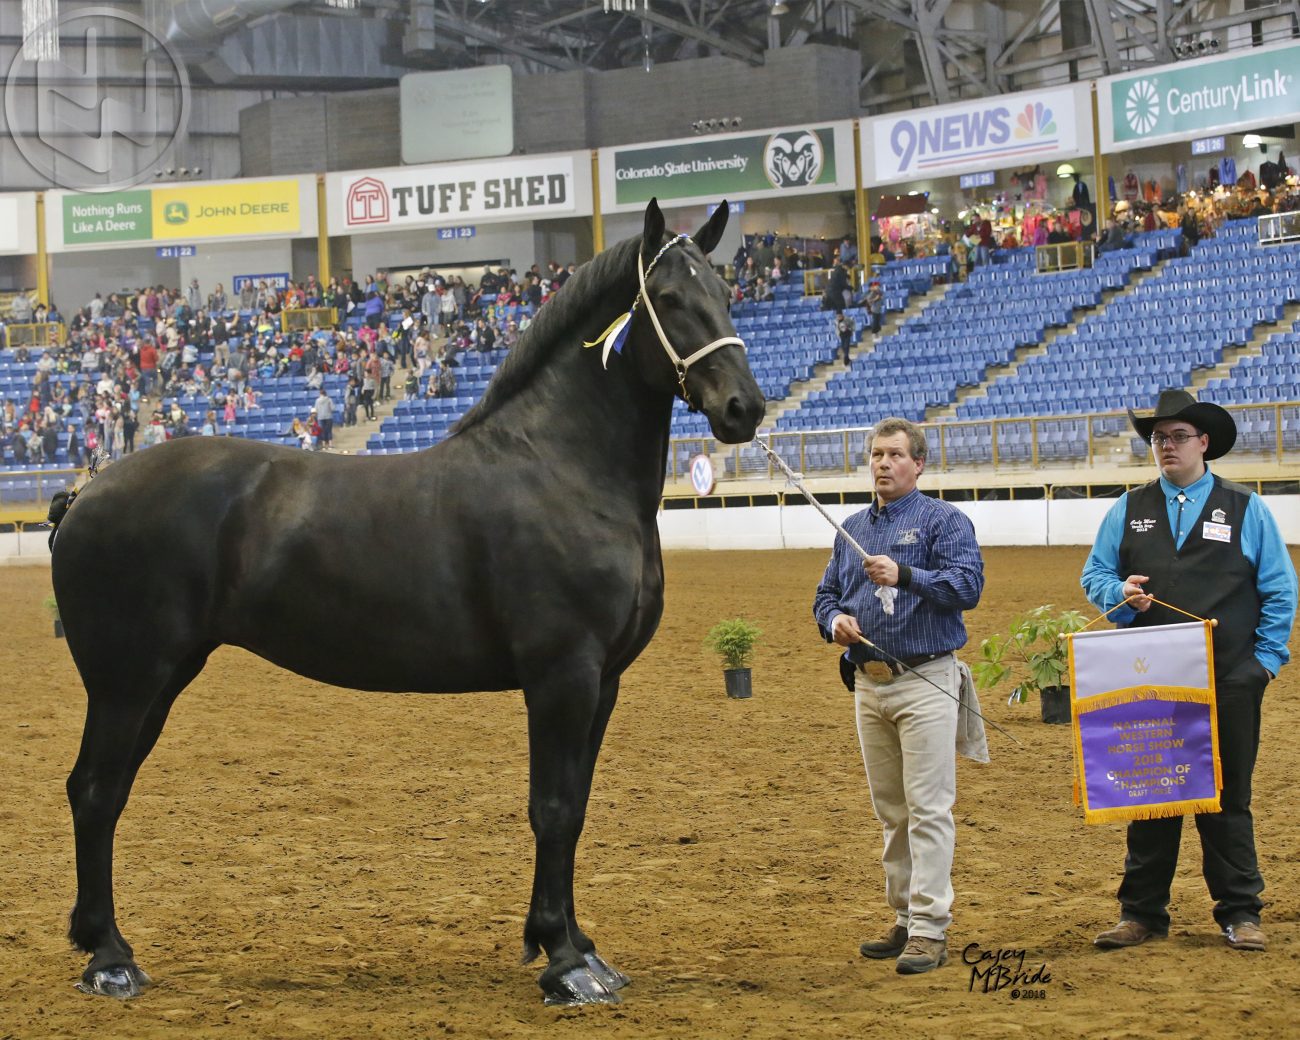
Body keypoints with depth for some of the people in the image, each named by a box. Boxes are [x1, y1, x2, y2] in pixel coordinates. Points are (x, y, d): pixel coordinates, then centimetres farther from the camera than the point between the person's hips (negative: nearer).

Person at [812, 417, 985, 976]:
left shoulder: (943, 521, -4)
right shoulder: (853, 528, 16)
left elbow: (968, 584, -17)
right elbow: (826, 593, 21)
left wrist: (904, 577, -29)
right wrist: (834, 620, -2)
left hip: (924, 680, -7)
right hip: (869, 683, 7)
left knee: (927, 809, -9)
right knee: (890, 812, 12)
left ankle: (930, 929, -10)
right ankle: (905, 921, 19)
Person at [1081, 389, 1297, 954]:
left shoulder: (1245, 509, 6)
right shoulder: (1129, 510, 11)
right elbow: (1095, 574, 13)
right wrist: (1120, 594, -9)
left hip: (1227, 684, -2)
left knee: (1227, 798, 3)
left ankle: (1240, 913, 10)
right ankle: (1141, 912, 11)